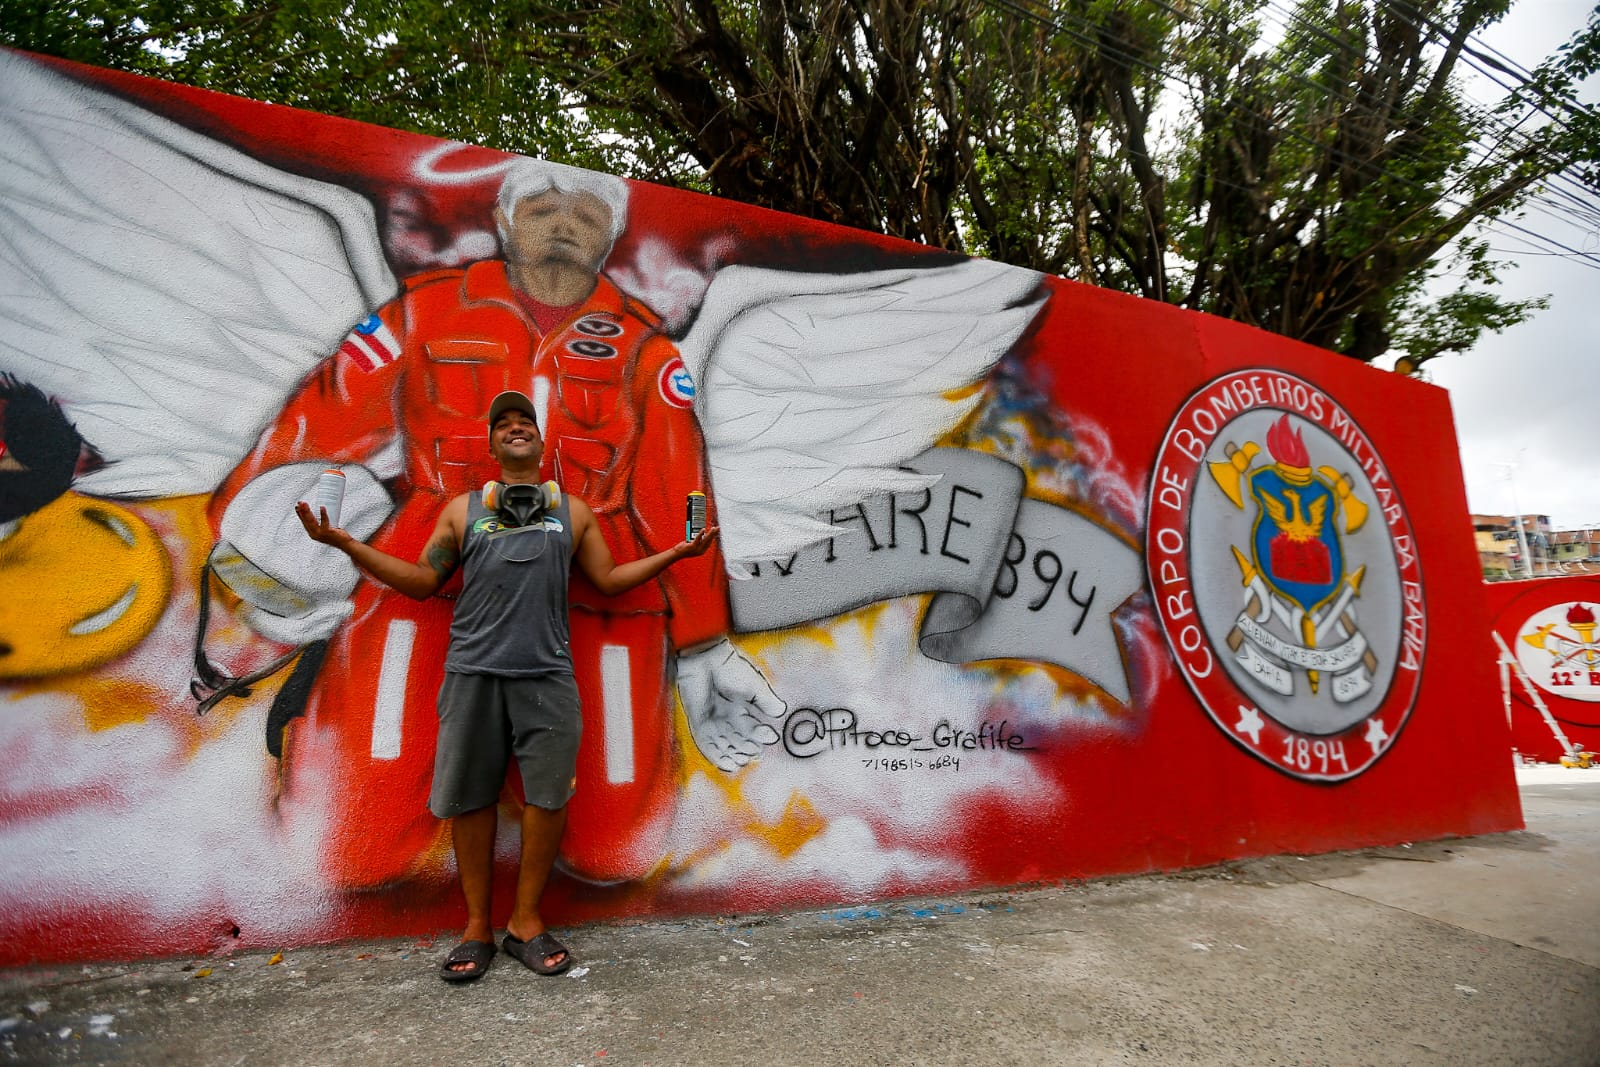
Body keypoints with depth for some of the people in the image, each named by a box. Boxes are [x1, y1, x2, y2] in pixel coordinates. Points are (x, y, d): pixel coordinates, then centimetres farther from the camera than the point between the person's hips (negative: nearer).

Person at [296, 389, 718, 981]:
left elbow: (609, 579, 18)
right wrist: (345, 542, 8)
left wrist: (677, 552, 13)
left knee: (548, 794, 0)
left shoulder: (573, 511, 17)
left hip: (547, 673, 0)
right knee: (469, 798, 4)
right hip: (472, 671, 0)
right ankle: (477, 927, 20)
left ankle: (526, 921, 17)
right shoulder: (463, 509, 16)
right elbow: (422, 581, 14)